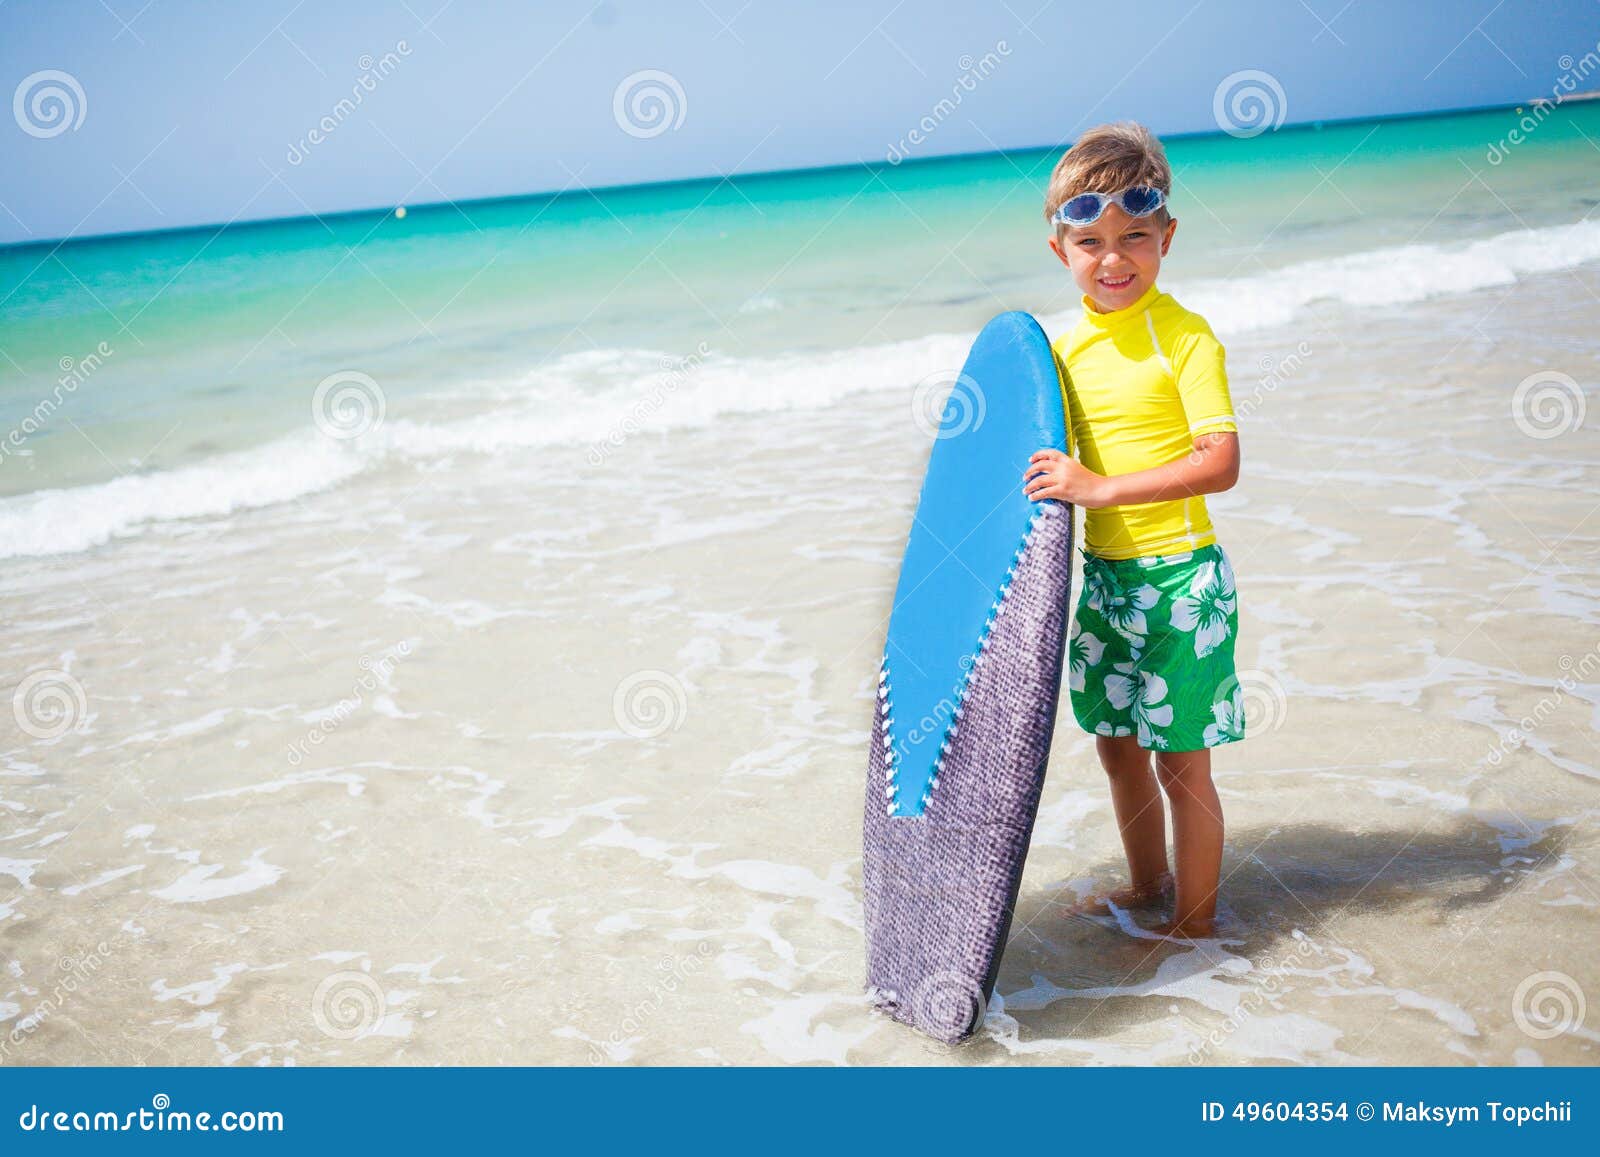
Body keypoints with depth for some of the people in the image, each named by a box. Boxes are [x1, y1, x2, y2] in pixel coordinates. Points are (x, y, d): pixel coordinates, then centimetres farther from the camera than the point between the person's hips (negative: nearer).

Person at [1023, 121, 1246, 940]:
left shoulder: (1186, 336, -14)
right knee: (1117, 743, 18)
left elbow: (1221, 464, -24)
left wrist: (1100, 488, -30)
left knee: (1182, 760, 3)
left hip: (1179, 575, -7)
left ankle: (1196, 921, 20)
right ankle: (1148, 885, 39)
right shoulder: (1064, 347, 6)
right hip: (1103, 574, 7)